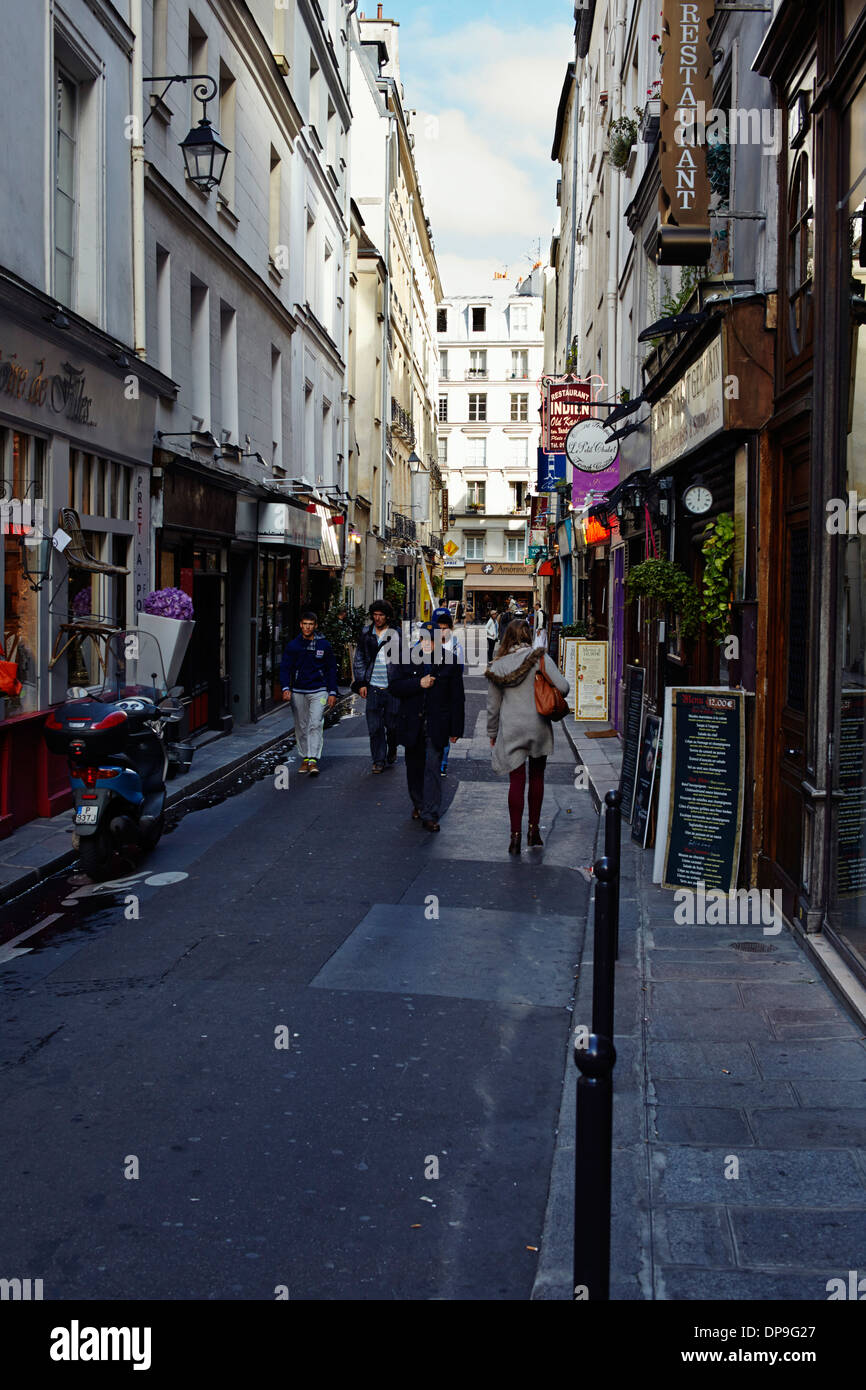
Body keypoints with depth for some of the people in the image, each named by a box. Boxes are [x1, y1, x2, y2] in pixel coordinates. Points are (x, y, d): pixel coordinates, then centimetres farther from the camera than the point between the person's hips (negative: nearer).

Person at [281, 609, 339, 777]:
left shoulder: (324, 645, 3)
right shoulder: (293, 646, 4)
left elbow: (331, 669, 7)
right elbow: (285, 668, 3)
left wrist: (332, 693, 1)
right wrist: (285, 688, -12)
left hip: (318, 691, -2)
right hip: (298, 692, 2)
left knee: (315, 724, -14)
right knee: (301, 727, 7)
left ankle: (314, 760, -17)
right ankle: (305, 758, 18)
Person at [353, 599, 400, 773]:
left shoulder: (397, 634, 1)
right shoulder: (366, 634, 7)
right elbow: (358, 660, 13)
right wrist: (361, 683, 5)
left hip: (392, 687, -1)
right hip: (373, 687, 1)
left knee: (392, 724, 6)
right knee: (374, 726, -2)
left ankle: (391, 754, 30)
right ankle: (379, 760, 7)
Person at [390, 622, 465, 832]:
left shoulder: (450, 661, -2)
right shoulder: (408, 657, 2)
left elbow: (457, 697, 0)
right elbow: (395, 685, -2)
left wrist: (456, 729, -1)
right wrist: (419, 683, -17)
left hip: (437, 726, -3)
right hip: (412, 724, 3)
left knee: (433, 768, -8)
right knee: (414, 767, 15)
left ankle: (430, 815, -4)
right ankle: (418, 804, 35)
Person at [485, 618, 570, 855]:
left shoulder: (497, 667, 0)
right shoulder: (539, 657, -7)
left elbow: (493, 706, 7)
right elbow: (563, 687, -14)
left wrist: (492, 733, 20)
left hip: (511, 730, 1)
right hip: (538, 727, 0)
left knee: (516, 781, 5)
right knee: (537, 778, 15)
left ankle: (515, 836, 2)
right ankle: (534, 830, 20)